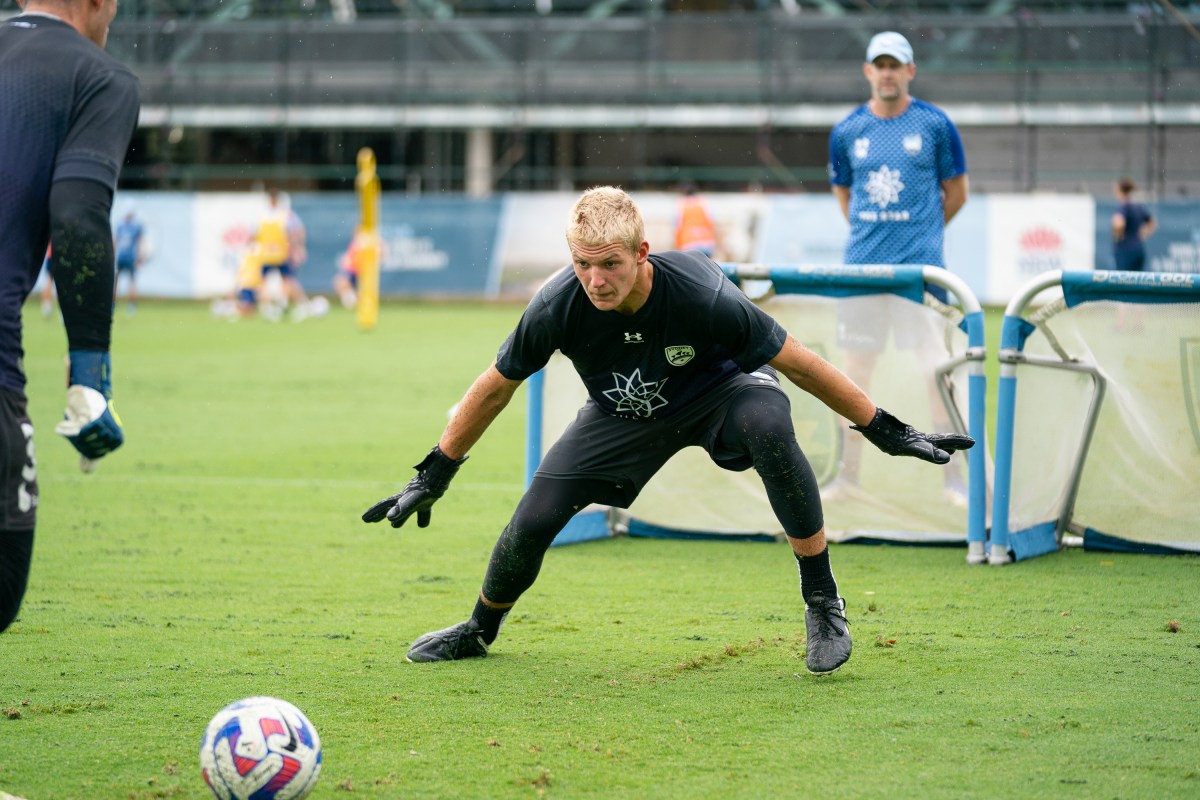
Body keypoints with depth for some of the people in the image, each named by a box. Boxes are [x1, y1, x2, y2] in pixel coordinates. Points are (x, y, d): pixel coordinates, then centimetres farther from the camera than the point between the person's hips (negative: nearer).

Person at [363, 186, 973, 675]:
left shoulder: (700, 294, -37)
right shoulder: (556, 308, -29)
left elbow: (797, 363, -24)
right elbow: (496, 387, -10)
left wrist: (887, 432, -18)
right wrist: (433, 477, -5)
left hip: (719, 390, -2)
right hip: (623, 413, 3)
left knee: (768, 422, -37)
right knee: (534, 518, -10)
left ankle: (822, 602, -24)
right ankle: (479, 631, 23)